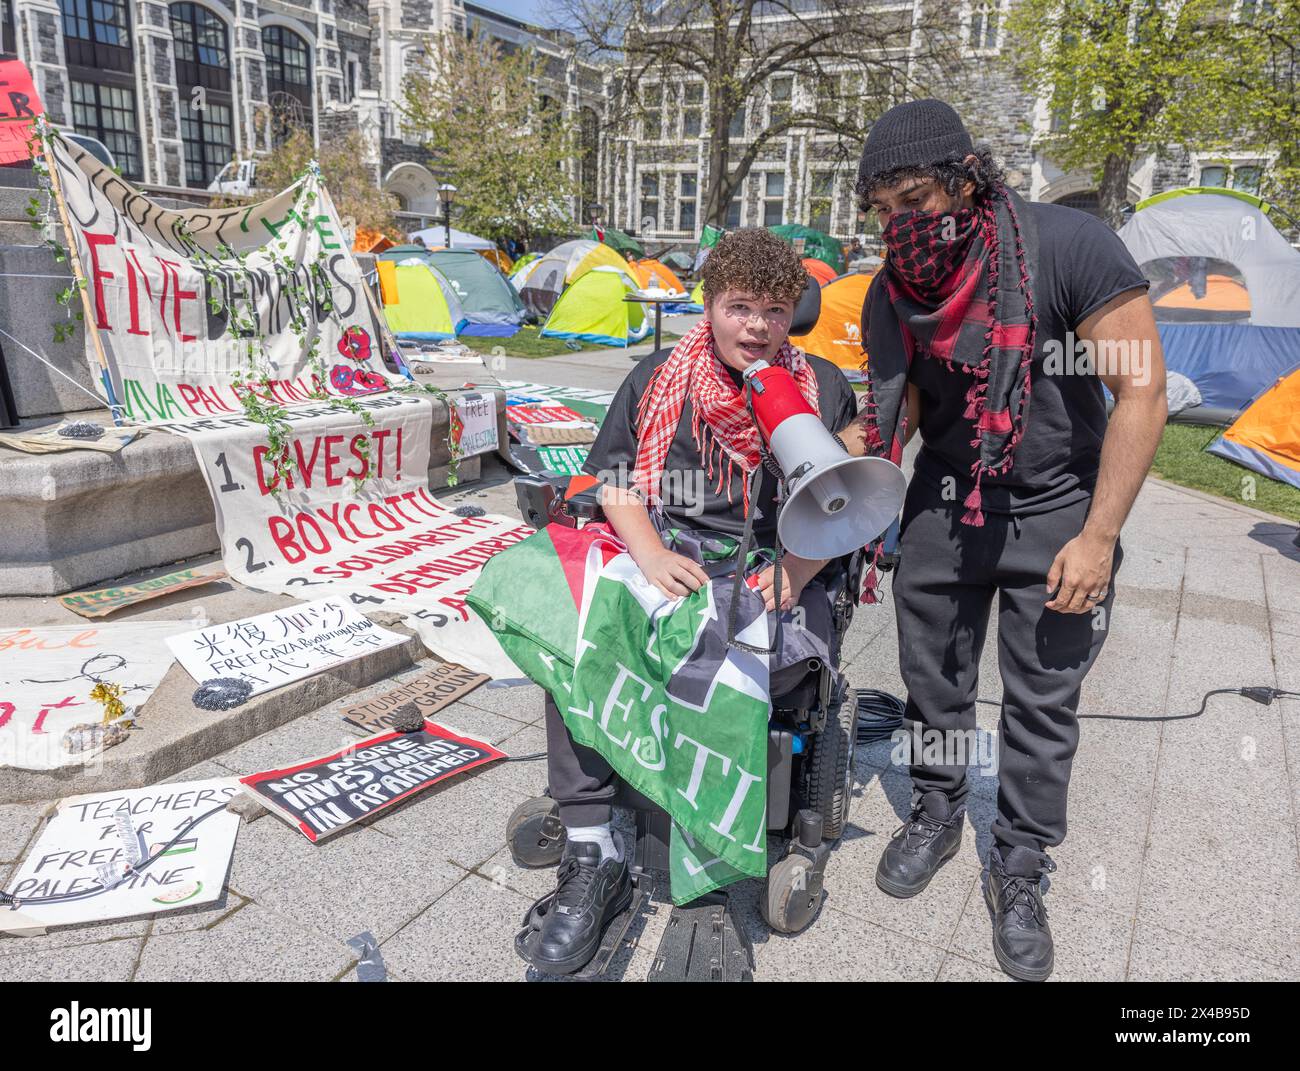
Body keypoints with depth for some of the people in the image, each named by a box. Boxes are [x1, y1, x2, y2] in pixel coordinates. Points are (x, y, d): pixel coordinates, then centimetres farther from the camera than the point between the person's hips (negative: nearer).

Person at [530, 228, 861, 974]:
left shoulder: (822, 388, 10)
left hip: (776, 576, -1)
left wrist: (794, 569, -12)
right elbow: (616, 481, 6)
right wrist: (653, 556, -13)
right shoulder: (659, 378, 10)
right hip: (666, 563, 2)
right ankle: (593, 857, -16)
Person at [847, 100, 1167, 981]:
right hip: (945, 502, 4)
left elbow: (1142, 393, -19)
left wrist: (1099, 536, -20)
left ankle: (1020, 870, 25)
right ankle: (937, 813, 37)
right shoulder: (891, 296, -8)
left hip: (1057, 512, -3)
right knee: (934, 678, 14)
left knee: (1042, 703, 6)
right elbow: (891, 418, -2)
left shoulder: (1069, 246, -22)